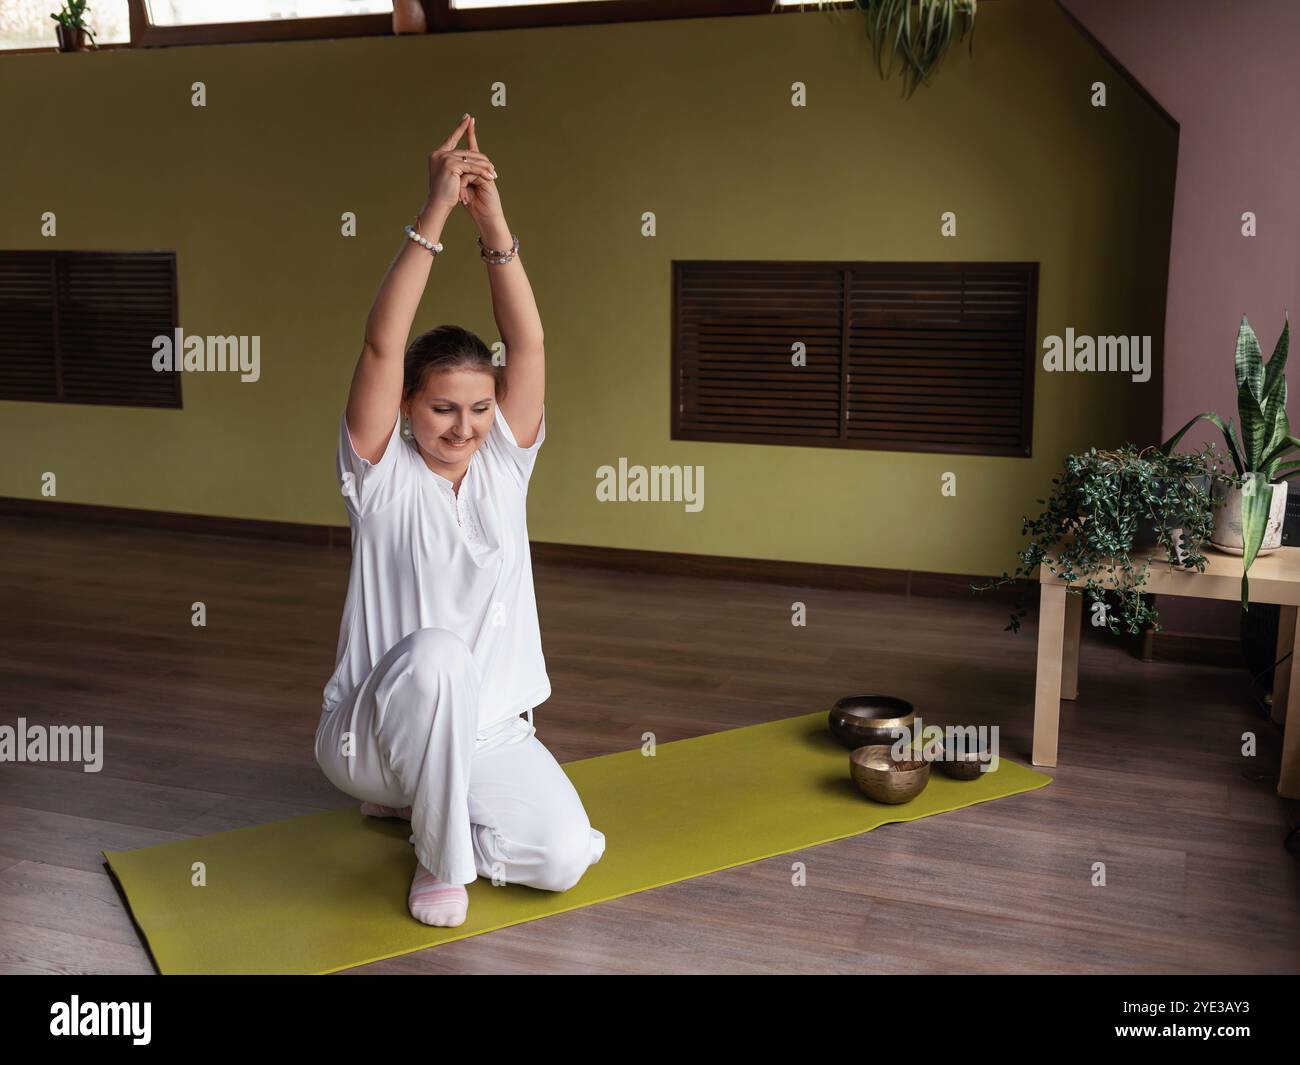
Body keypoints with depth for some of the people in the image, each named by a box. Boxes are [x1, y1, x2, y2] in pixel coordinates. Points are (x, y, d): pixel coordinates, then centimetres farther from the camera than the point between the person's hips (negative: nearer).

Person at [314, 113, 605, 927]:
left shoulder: (505, 462, -1)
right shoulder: (380, 473, -9)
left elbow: (529, 344, -13)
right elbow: (382, 347, -23)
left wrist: (492, 221, -23)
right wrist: (435, 215, -28)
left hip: (487, 731, 4)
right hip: (375, 731, -4)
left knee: (565, 858, -18)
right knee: (435, 652, -38)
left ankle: (420, 799, 13)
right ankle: (441, 860, -16)